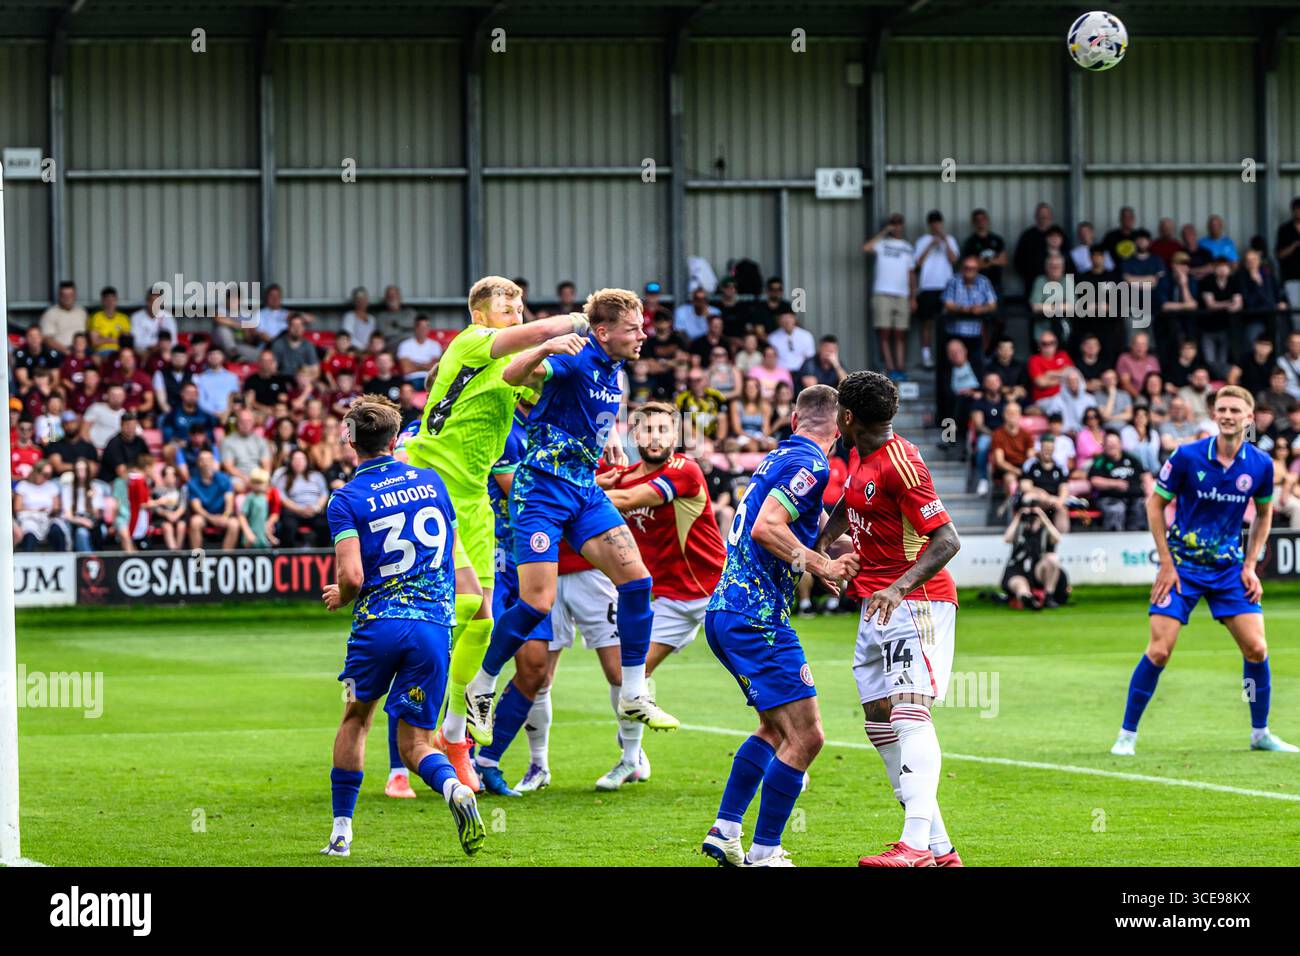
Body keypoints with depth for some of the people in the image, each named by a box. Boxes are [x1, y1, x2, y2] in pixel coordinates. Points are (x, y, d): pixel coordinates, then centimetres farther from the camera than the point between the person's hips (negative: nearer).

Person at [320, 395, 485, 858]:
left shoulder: (347, 499, -4)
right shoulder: (431, 481, 10)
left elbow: (352, 576, -14)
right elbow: (451, 546, 19)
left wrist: (340, 596, 8)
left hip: (378, 624, -2)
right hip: (435, 624, 2)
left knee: (356, 716, 23)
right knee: (413, 743, 8)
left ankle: (341, 829, 22)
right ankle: (454, 787, -26)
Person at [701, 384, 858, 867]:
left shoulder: (779, 458, 17)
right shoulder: (809, 465, -11)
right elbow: (766, 528, -23)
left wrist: (820, 564, 23)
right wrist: (820, 565, -18)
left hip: (725, 610, 10)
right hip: (756, 616, -10)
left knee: (776, 728, 23)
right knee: (805, 737, -11)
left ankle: (724, 833, 22)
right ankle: (763, 853, -8)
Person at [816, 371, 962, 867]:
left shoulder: (899, 463, -18)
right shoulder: (862, 459, 10)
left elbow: (947, 539, -22)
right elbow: (847, 507, 31)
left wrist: (900, 587, -33)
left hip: (916, 602, -10)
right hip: (878, 604, 10)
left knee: (910, 712, -21)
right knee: (879, 722, 5)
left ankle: (917, 846, -32)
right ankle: (939, 847, 5)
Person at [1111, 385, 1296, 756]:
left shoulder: (1260, 465, -4)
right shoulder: (1187, 457, -14)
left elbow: (1263, 514, 13)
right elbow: (1155, 504, -4)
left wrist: (1250, 565, 3)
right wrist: (1167, 564, -8)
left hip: (1230, 568, 3)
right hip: (1182, 565, -3)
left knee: (1256, 648, -4)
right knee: (1159, 651, -11)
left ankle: (1260, 733, 14)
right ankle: (1127, 734, 1)